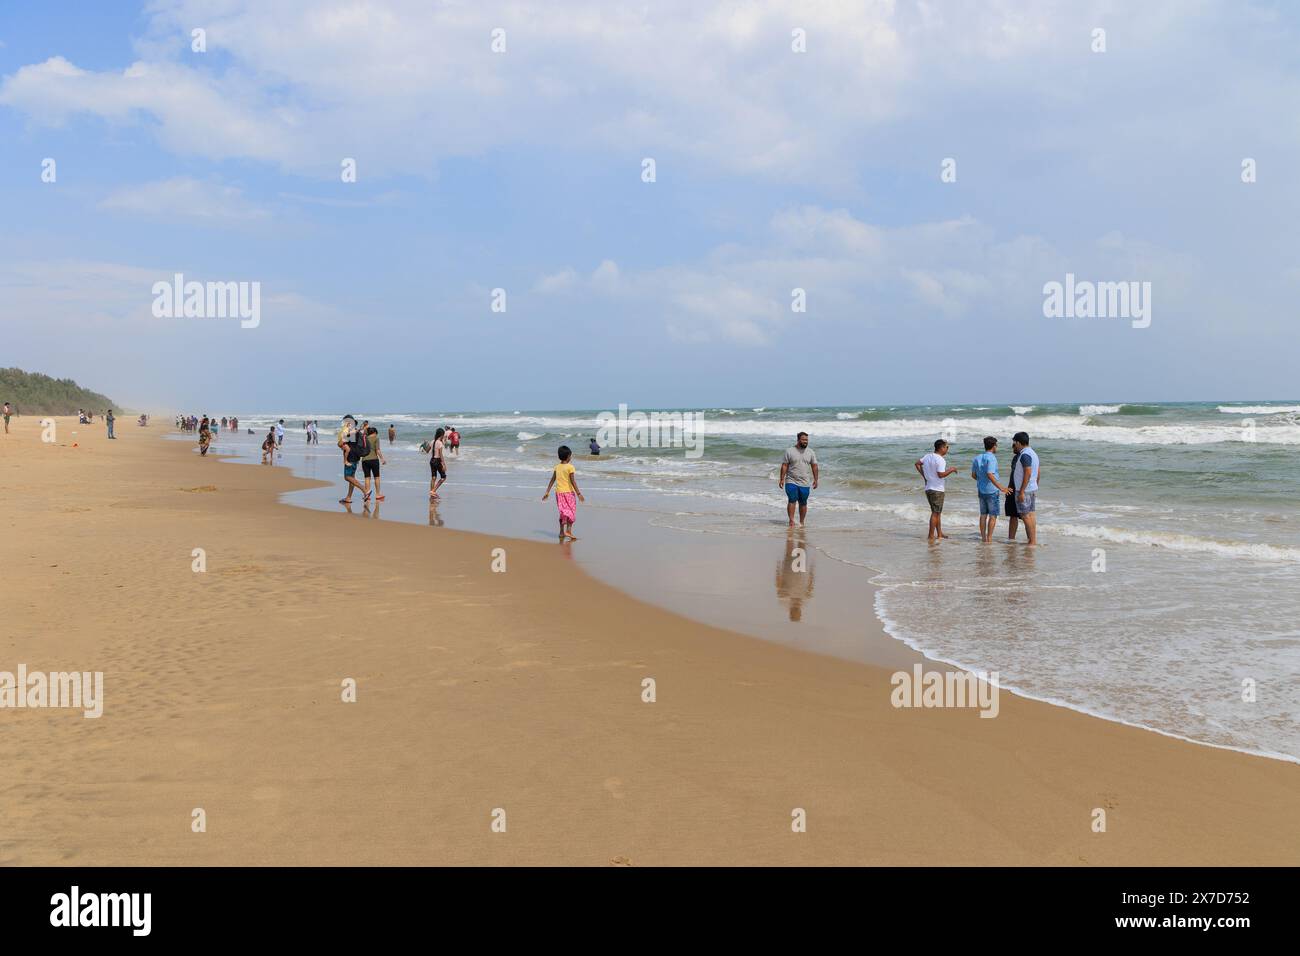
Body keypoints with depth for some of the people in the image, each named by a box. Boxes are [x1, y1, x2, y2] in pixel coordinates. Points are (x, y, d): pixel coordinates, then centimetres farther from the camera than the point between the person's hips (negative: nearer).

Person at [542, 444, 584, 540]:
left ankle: (562, 532, 16)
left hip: (558, 492, 6)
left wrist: (547, 492, 15)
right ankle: (568, 530, -11)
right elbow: (572, 481, -15)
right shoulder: (570, 467, -10)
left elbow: (552, 480, 9)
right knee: (571, 512, 2)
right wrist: (578, 493, -14)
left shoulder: (557, 467, 7)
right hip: (568, 492, -5)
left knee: (563, 512, 14)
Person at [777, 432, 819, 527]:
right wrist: (782, 479, -6)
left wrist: (816, 479, 4)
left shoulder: (811, 452, 7)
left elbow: (814, 466, 9)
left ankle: (801, 522, 18)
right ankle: (791, 521, -13)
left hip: (805, 483, 2)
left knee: (803, 503, 7)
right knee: (792, 500, -13)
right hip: (791, 482, -2)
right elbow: (784, 466, -1)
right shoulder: (789, 451, -1)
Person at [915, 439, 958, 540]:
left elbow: (917, 463, 18)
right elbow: (941, 474, -25)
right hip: (936, 490, -9)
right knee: (935, 513, -2)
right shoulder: (940, 460, -19)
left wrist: (924, 475, 17)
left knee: (938, 512, 18)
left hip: (928, 488, 9)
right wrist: (951, 470, -11)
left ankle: (939, 534, 23)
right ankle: (931, 536, -1)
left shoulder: (928, 456, 8)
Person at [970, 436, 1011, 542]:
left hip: (981, 490, 7)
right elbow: (990, 475, -26)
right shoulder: (991, 458, -16)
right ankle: (989, 538, 0)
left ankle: (983, 537, 13)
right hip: (992, 490, -7)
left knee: (983, 514, 12)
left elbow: (973, 475, 11)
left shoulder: (977, 458, 7)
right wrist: (1000, 487, -26)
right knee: (993, 515, 1)